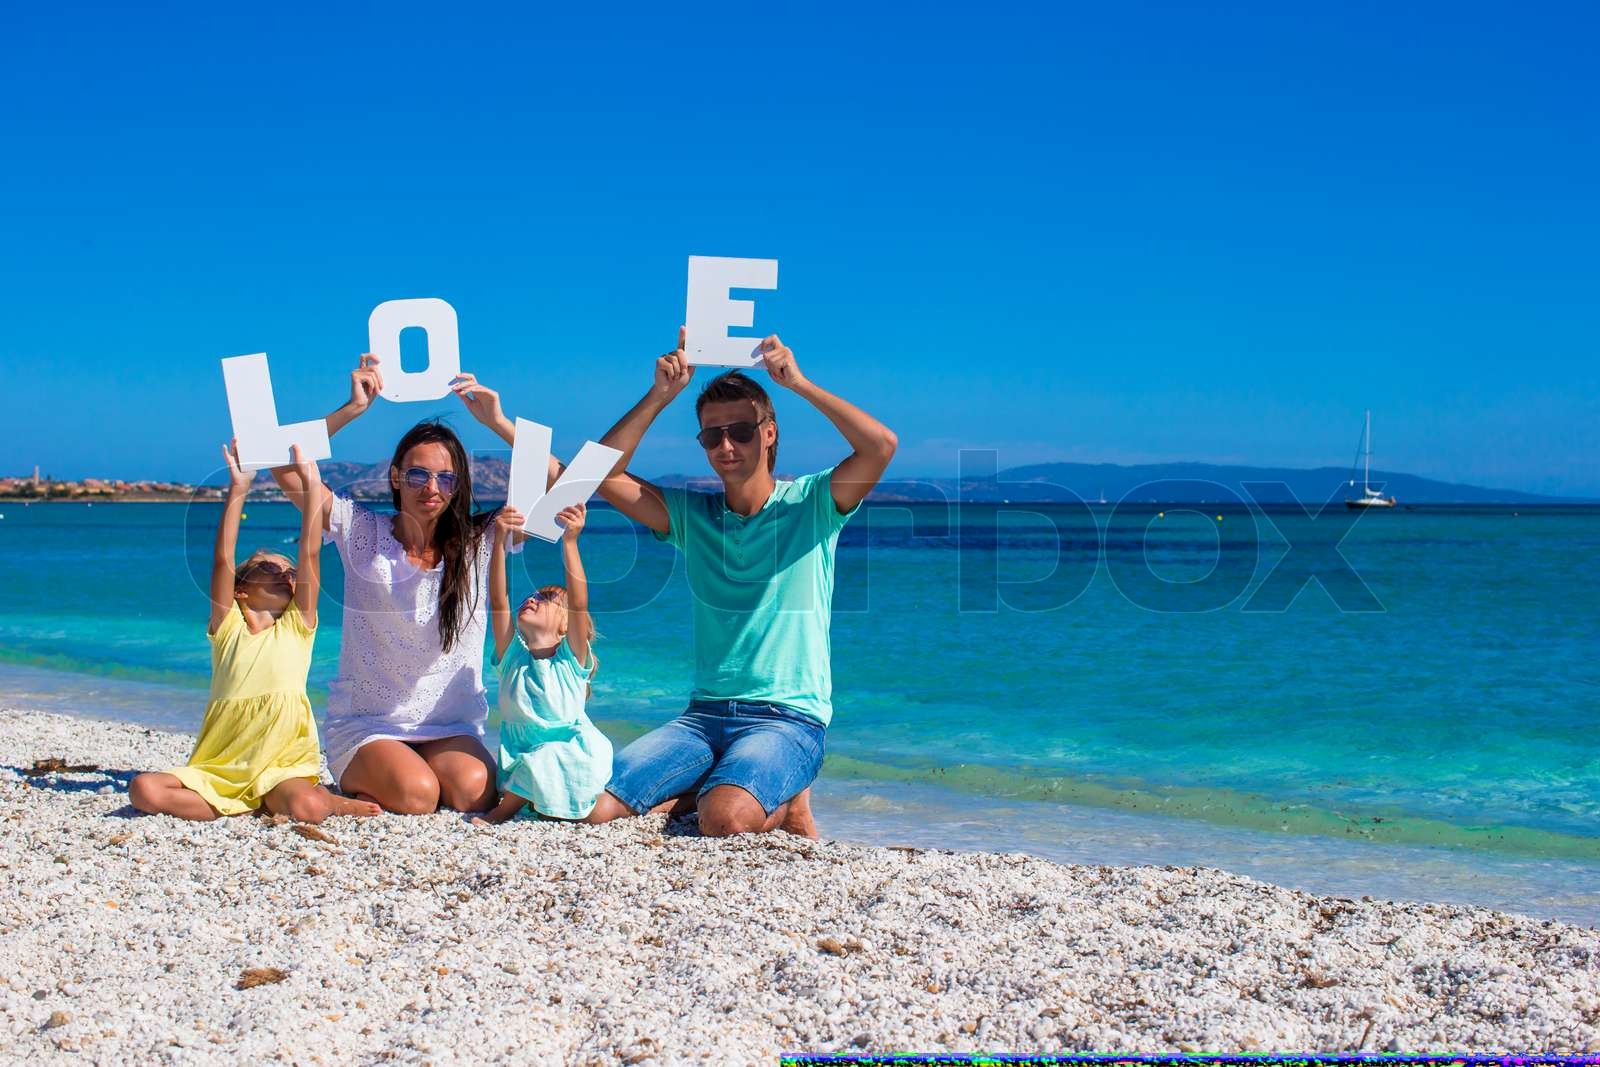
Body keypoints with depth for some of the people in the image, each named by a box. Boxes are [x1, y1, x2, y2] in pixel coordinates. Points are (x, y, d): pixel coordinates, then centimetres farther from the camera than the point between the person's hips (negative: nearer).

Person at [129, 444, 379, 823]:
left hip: (283, 768, -2)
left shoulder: (297, 627, 9)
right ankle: (247, 806, -13)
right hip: (220, 767, 3)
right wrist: (238, 488, -8)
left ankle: (331, 800, -4)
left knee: (307, 807, -36)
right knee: (144, 790, -23)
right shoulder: (228, 628, 9)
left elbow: (310, 553, 1)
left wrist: (312, 484, -3)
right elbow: (222, 559, -2)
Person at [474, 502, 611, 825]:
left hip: (571, 759, -3)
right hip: (521, 760, 3)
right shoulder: (512, 655, 7)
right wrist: (500, 541, -19)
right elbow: (498, 598, -6)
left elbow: (578, 600, -17)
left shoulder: (572, 658, -1)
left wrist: (569, 541, -28)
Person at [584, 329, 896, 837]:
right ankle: (728, 786, 7)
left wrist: (798, 383, -12)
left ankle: (782, 804, 4)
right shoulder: (691, 514, 12)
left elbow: (881, 445, -15)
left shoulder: (810, 504, 1)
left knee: (725, 819, -32)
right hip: (704, 714, 5)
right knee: (595, 808, -14)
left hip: (789, 717, -4)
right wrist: (660, 394, -2)